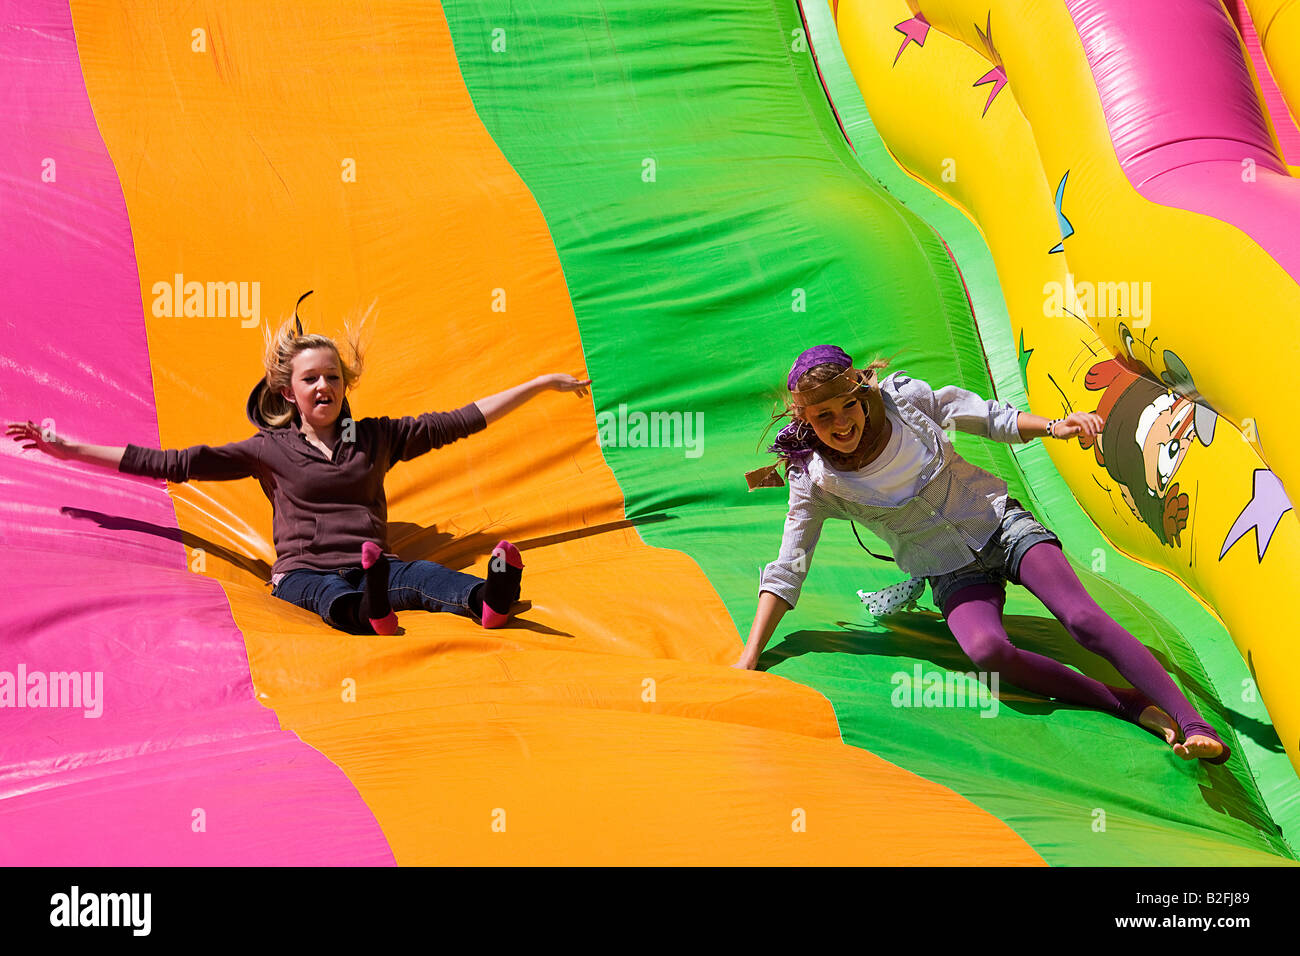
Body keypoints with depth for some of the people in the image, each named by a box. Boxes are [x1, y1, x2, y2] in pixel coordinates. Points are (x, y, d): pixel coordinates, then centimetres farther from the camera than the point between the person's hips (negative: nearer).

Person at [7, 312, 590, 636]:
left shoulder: (378, 436, 18)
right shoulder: (270, 449, 13)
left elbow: (462, 421, 17)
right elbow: (174, 464, 11)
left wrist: (544, 384, 15)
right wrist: (72, 451, 8)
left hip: (375, 564, 1)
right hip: (302, 572, -1)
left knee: (423, 577, -34)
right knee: (334, 595, -39)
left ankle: (486, 601, -65)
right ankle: (366, 614, -73)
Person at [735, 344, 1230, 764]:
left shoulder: (903, 398, -10)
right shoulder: (815, 482, -11)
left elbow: (992, 418, 2)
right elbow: (786, 572, -7)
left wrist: (1053, 426, -15)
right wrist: (749, 658, -14)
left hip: (1001, 524, 1)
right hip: (953, 574, 0)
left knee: (1084, 619, -24)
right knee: (986, 649, -33)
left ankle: (1193, 723, -24)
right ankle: (1132, 706, -27)